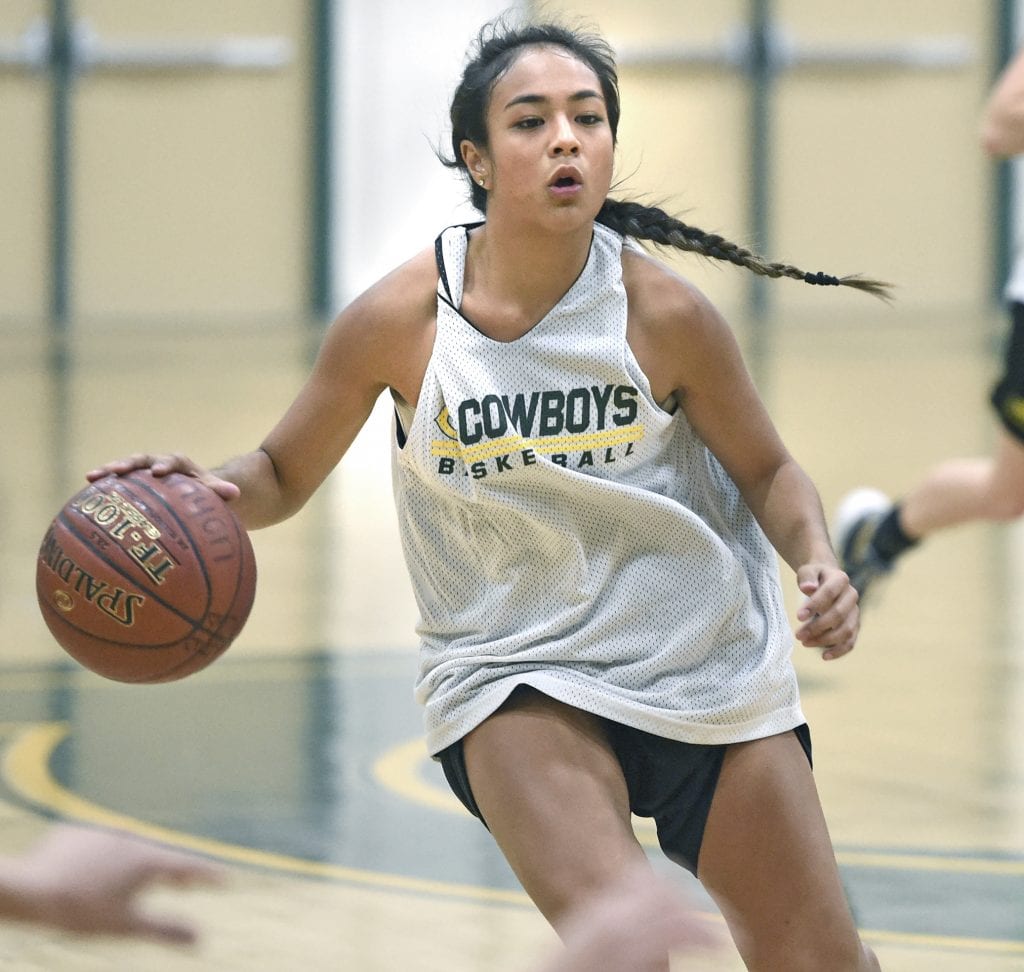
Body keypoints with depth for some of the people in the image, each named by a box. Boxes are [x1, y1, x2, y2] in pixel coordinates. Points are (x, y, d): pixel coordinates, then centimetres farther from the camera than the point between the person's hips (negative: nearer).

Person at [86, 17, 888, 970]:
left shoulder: (663, 313, -12)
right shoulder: (401, 319, -12)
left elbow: (767, 472, 3)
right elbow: (280, 477, 2)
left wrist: (818, 562, -18)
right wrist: (201, 486, -20)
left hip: (707, 666, 2)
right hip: (515, 672, -2)